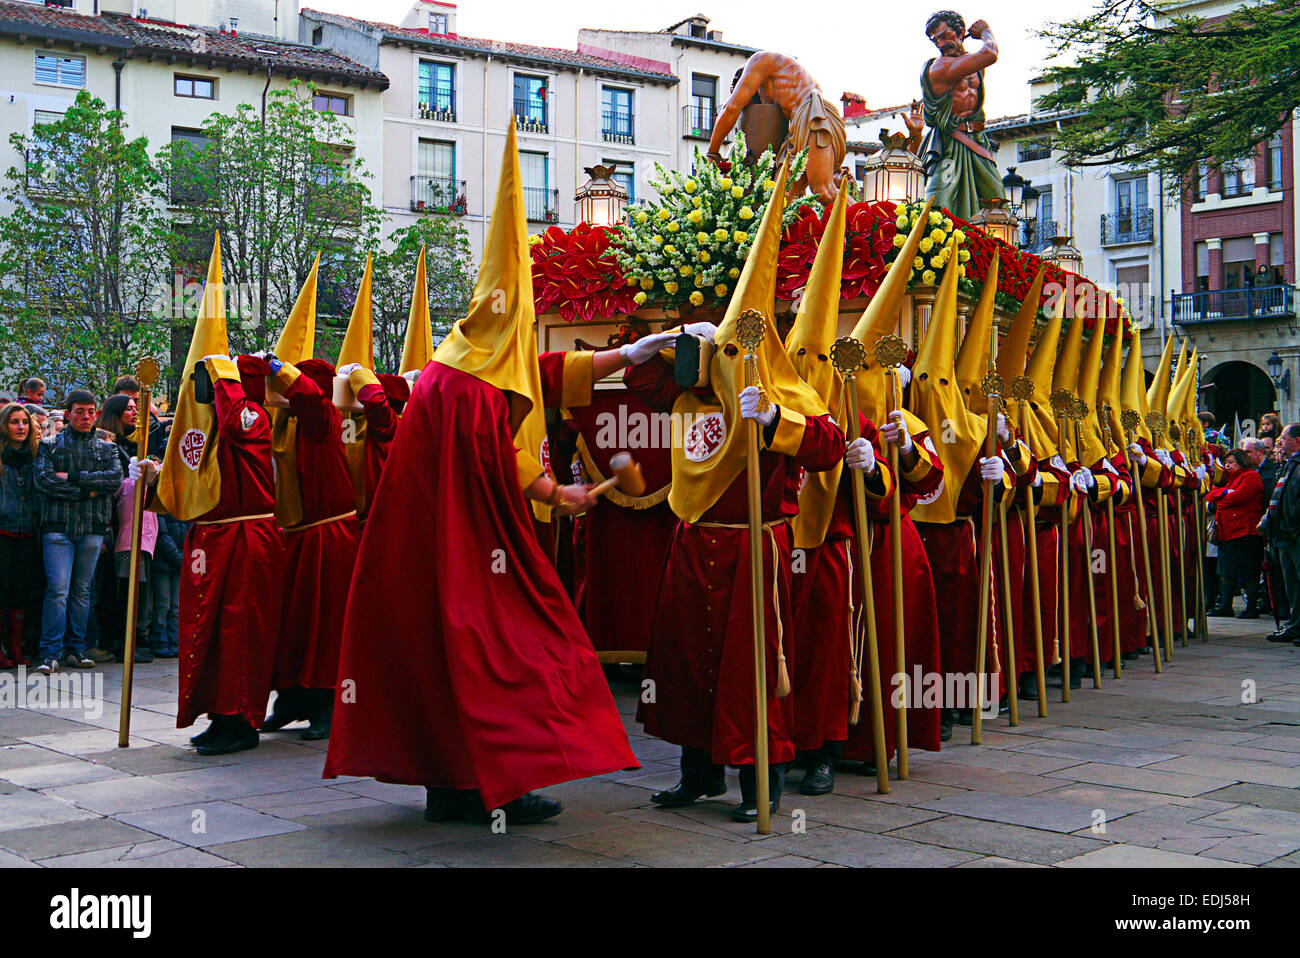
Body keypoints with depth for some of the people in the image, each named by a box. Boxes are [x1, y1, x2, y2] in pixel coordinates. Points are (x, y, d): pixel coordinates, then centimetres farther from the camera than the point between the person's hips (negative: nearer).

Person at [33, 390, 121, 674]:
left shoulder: (107, 448, 15)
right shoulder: (50, 446, 10)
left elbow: (116, 477, -3)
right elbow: (43, 479, -6)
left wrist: (73, 477, -10)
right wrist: (87, 491, -10)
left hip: (93, 528, 2)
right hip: (58, 526, -2)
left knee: (82, 591, 6)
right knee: (57, 589, -10)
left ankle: (75, 650, 12)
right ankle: (50, 653, -8)